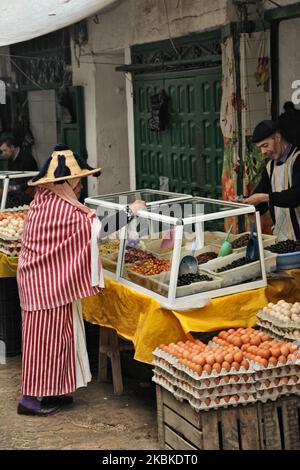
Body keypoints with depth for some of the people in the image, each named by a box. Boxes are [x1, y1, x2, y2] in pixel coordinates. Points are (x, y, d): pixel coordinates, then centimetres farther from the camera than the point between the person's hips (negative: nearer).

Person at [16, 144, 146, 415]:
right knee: (47, 335, -3)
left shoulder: (43, 201, 8)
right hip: (49, 282, -10)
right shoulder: (62, 208, -20)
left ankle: (50, 391, 21)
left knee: (48, 335, 14)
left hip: (37, 278, 10)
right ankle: (30, 396, 3)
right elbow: (97, 229, -23)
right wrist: (131, 211, -14)